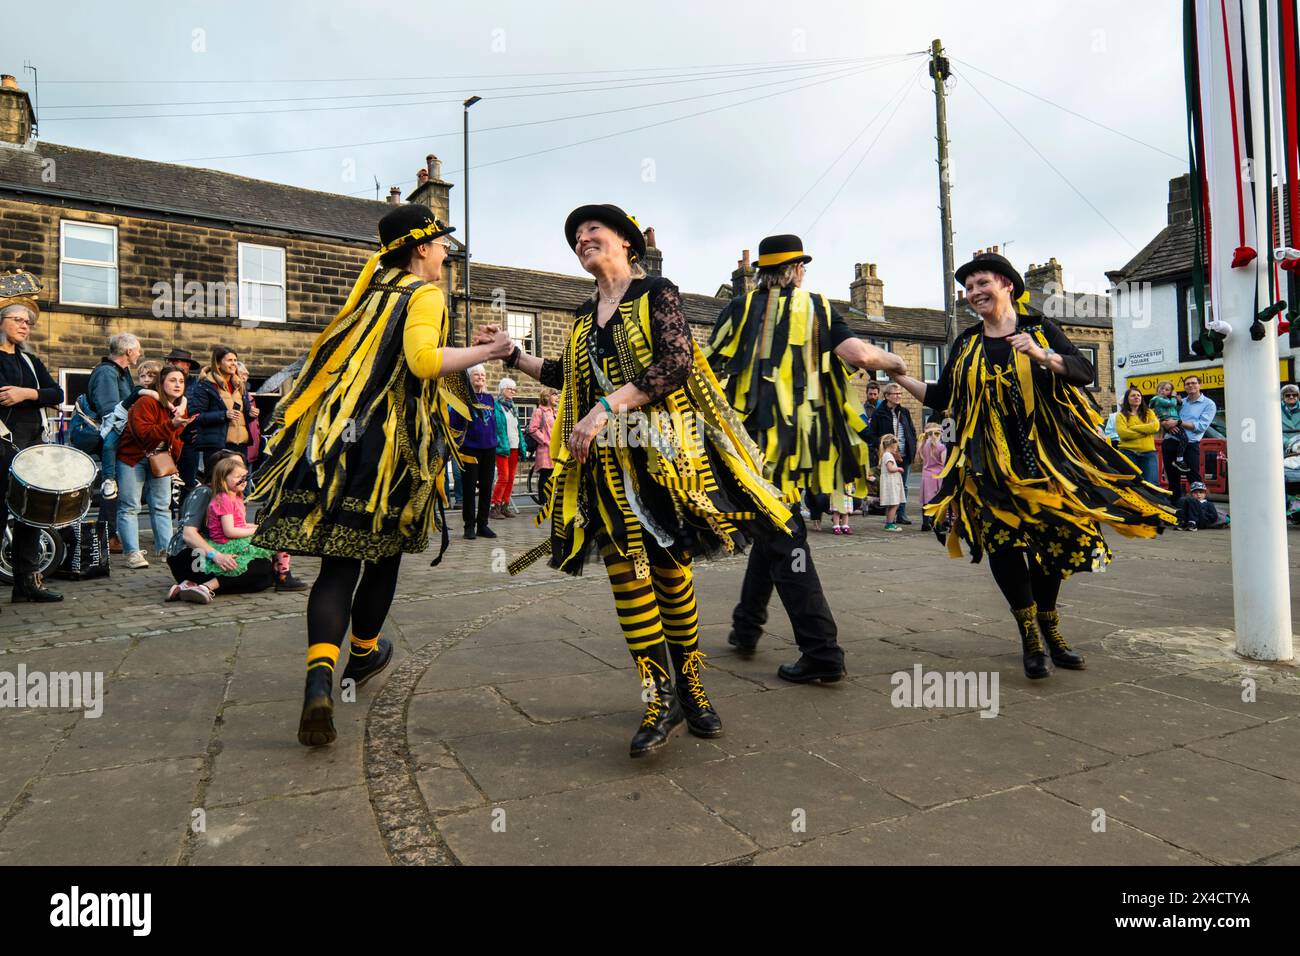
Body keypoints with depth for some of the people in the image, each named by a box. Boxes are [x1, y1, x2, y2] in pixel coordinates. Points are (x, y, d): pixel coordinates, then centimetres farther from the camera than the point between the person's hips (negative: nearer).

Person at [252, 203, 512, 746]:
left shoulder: (373, 286, 18)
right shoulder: (425, 294, -3)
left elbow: (335, 353, 24)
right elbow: (423, 360, -22)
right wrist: (485, 352, -12)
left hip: (335, 435, 5)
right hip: (391, 442, -5)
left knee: (338, 562, 1)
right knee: (383, 551, 15)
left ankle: (319, 680, -16)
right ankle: (362, 654, 34)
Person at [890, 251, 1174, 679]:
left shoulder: (1041, 330, 5)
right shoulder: (966, 344, 11)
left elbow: (1084, 372, -6)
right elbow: (940, 396, 7)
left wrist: (1042, 355, -22)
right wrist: (897, 374, -2)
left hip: (1045, 453, 0)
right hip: (990, 463, 1)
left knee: (1054, 538, 4)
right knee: (1004, 542, -9)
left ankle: (1048, 625, 26)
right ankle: (1030, 636, 4)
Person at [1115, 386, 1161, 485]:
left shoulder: (1149, 413, 15)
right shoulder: (1121, 415, 6)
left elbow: (1155, 427, -5)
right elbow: (1123, 433, -11)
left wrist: (1133, 428, -7)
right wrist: (1146, 431, -8)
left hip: (1148, 453, 2)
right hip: (1128, 453, -2)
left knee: (1151, 483, -5)